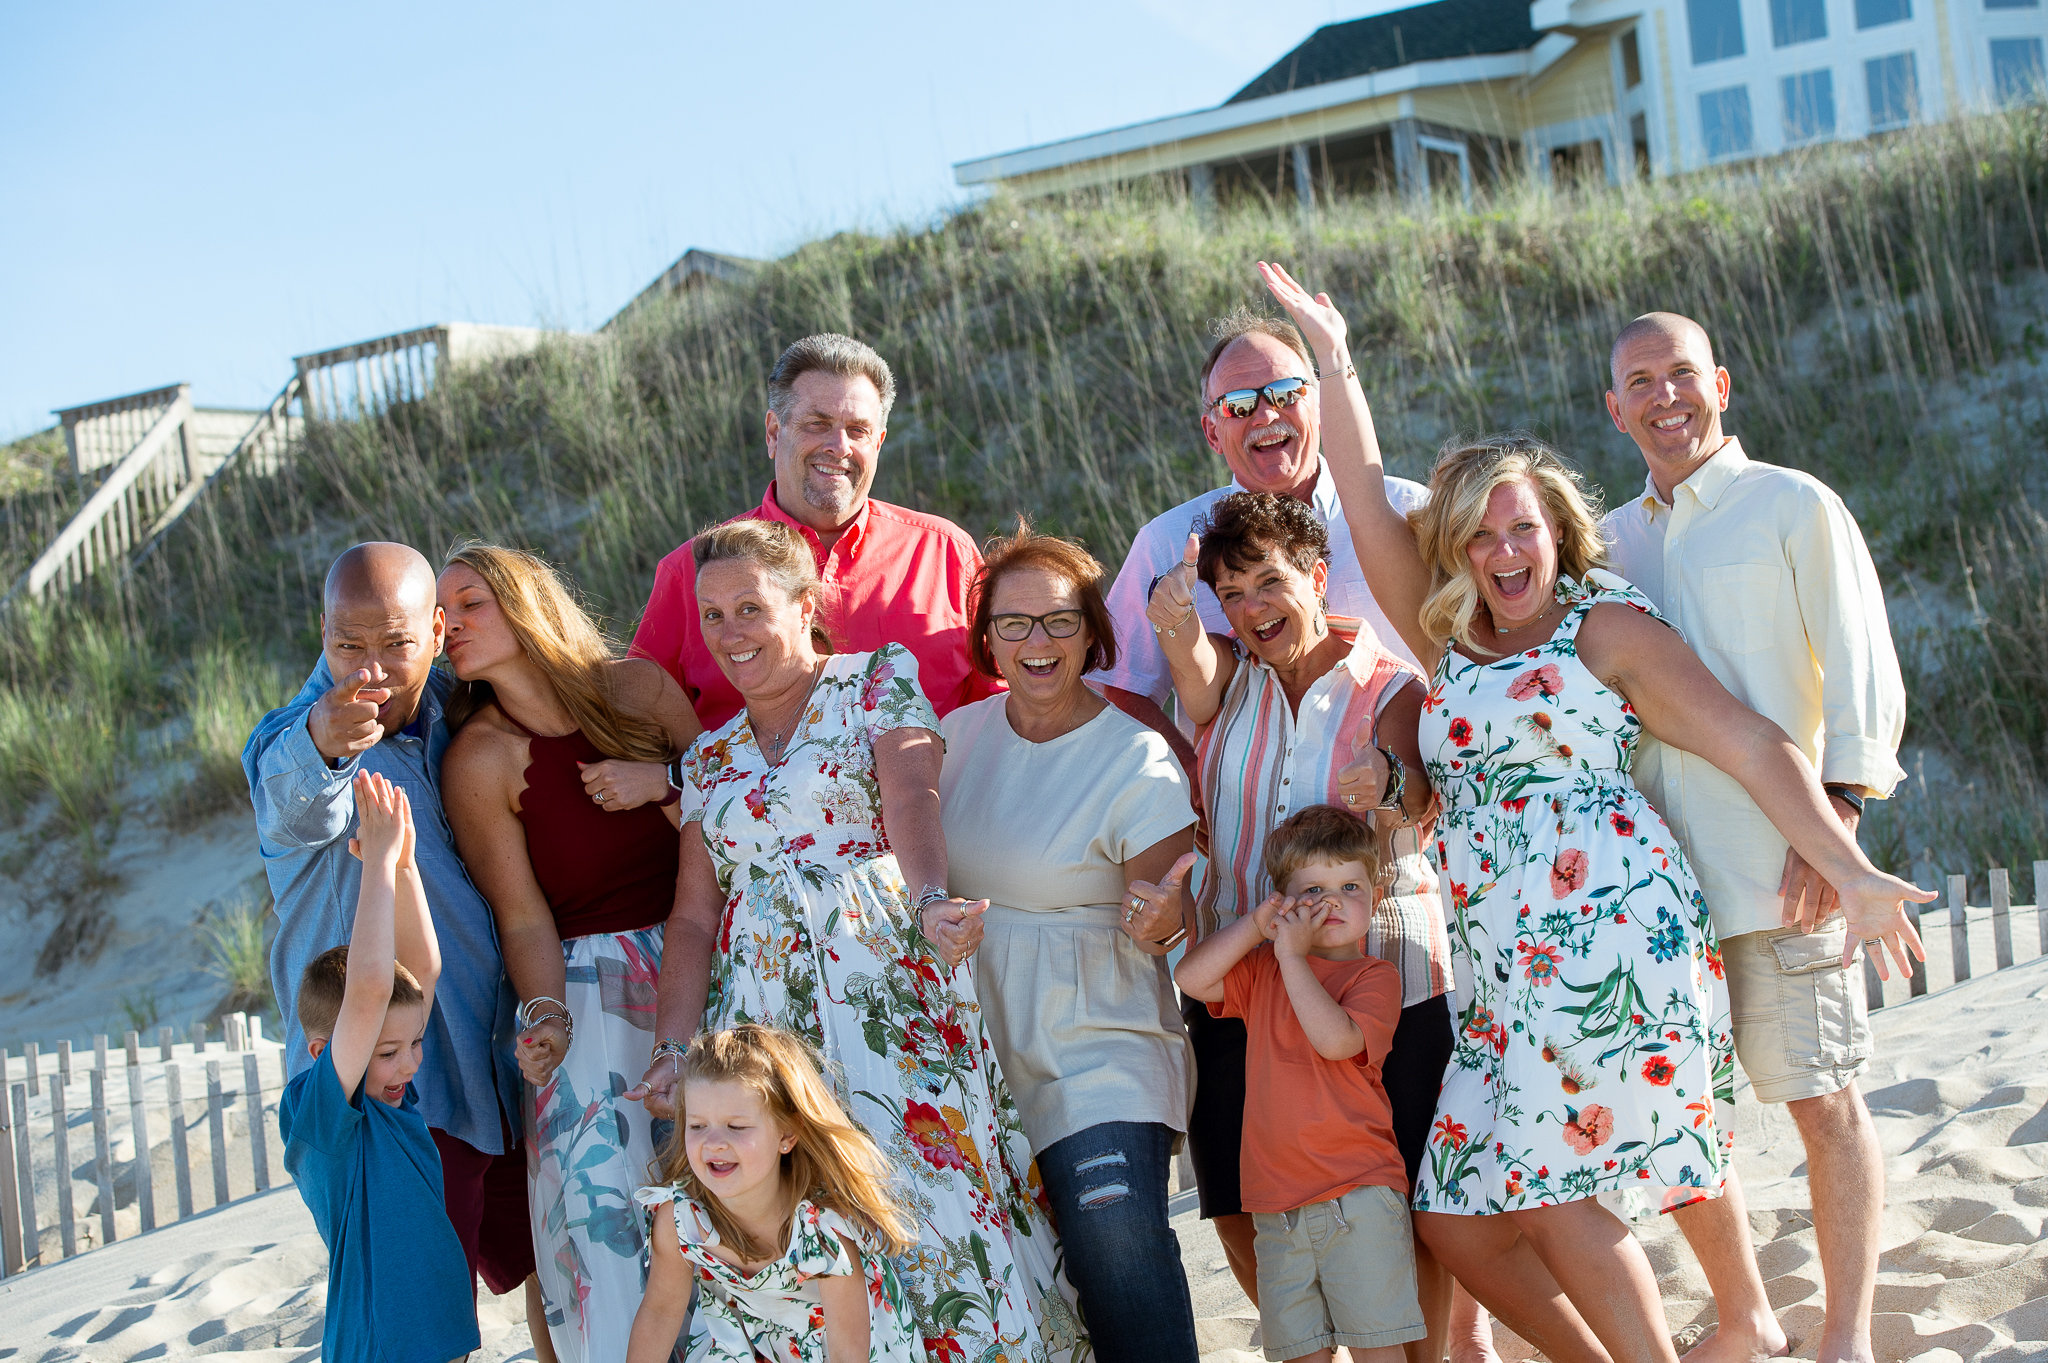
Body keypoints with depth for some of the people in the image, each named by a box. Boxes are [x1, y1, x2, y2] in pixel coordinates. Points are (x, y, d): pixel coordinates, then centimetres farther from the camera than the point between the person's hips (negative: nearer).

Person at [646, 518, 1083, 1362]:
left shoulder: (880, 680, 6)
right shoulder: (709, 757, 18)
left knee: (925, 1195, -11)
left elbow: (912, 798, -13)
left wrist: (931, 900, -33)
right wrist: (673, 1048, -2)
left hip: (889, 987, -4)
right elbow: (694, 915, 12)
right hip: (763, 1019, 4)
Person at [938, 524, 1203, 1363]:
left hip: (1096, 1049, -4)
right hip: (974, 1041, 5)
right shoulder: (958, 735, 7)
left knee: (1117, 1239, -22)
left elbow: (1157, 922, -5)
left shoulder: (1138, 762, -8)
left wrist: (1157, 920, -26)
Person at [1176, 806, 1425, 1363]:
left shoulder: (1376, 975, -3)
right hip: (1278, 1201, 5)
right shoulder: (1261, 970, 14)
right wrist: (1256, 925, -5)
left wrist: (1293, 955, -15)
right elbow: (1191, 977, 1)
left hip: (1359, 1193, -4)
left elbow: (1336, 1039, -20)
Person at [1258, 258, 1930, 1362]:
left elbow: (1751, 745, -2)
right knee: (1455, 1219, 1)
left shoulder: (1604, 626, 3)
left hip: (1610, 934, -6)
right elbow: (1366, 504, 16)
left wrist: (1851, 874, -10)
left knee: (1546, 1190, -12)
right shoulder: (1448, 646, 18)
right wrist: (1332, 355, 14)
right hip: (1504, 973, 7)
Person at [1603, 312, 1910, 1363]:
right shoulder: (1608, 542, 18)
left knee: (1821, 1101, -2)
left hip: (1778, 865, -5)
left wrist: (1833, 820, -14)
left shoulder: (1793, 507, 3)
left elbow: (1863, 677, -3)